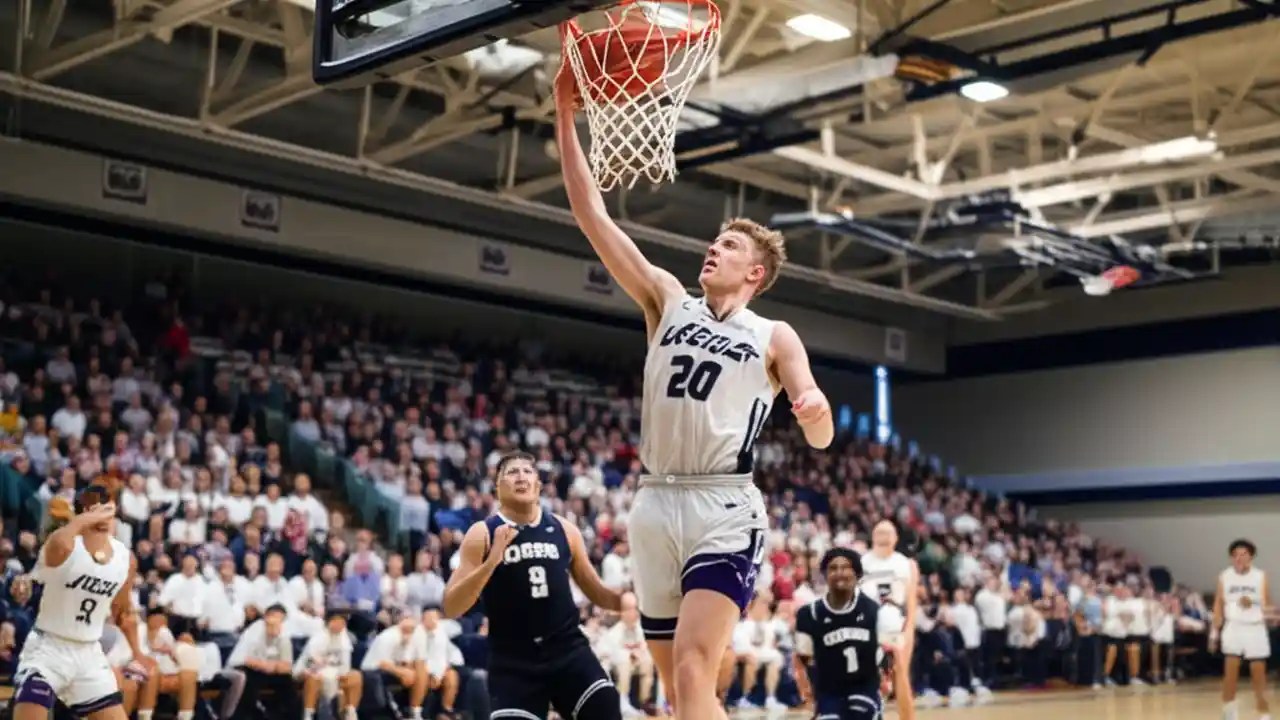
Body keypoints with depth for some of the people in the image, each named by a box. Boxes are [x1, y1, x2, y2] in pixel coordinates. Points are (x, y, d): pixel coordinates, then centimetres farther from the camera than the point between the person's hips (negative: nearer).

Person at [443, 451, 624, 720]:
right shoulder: (482, 534, -2)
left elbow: (596, 591, 17)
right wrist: (491, 562, -23)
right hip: (512, 660, -3)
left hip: (568, 648, 3)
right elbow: (451, 608, -10)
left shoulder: (564, 529, 8)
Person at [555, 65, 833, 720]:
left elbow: (820, 438, 0)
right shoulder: (668, 302, 13)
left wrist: (816, 409, -25)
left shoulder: (774, 338, 6)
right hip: (656, 504, 5)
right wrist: (565, 111, 0)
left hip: (724, 509, -4)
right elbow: (592, 215, 7)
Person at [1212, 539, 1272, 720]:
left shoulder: (1260, 577, -2)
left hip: (1256, 629, -1)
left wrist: (1253, 604, -22)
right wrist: (1214, 632, 3)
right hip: (1233, 627, 1)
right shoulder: (1224, 577, 2)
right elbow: (1218, 605, 7)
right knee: (1230, 672, -4)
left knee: (1259, 673, 3)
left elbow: (1269, 605, 0)